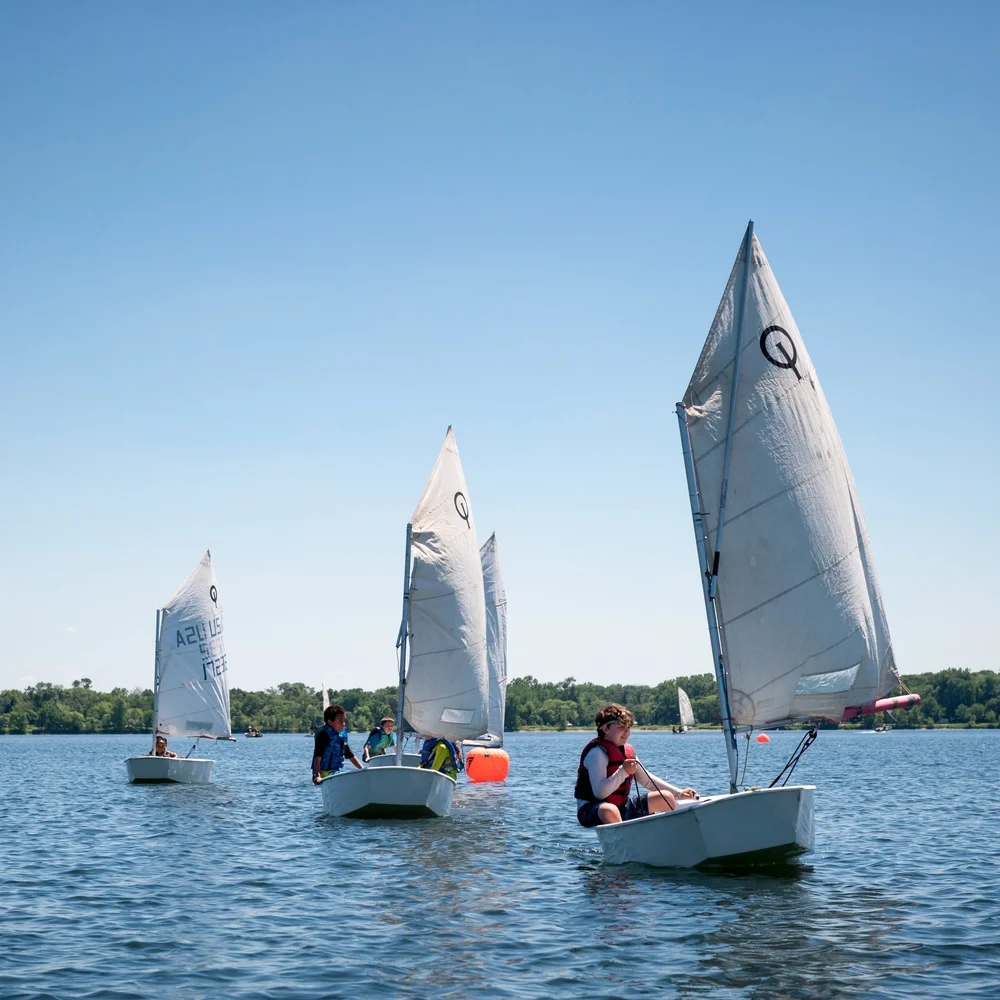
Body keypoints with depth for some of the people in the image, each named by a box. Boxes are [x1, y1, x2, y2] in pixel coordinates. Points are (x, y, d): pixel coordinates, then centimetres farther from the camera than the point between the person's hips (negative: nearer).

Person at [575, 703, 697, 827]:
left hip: (621, 807, 9)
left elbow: (647, 780, 19)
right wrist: (623, 771, -33)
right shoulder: (597, 752, -17)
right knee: (610, 810, -44)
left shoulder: (627, 751, 9)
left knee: (666, 797, 9)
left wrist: (678, 793, 10)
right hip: (591, 811, -9)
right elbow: (599, 793, -26)